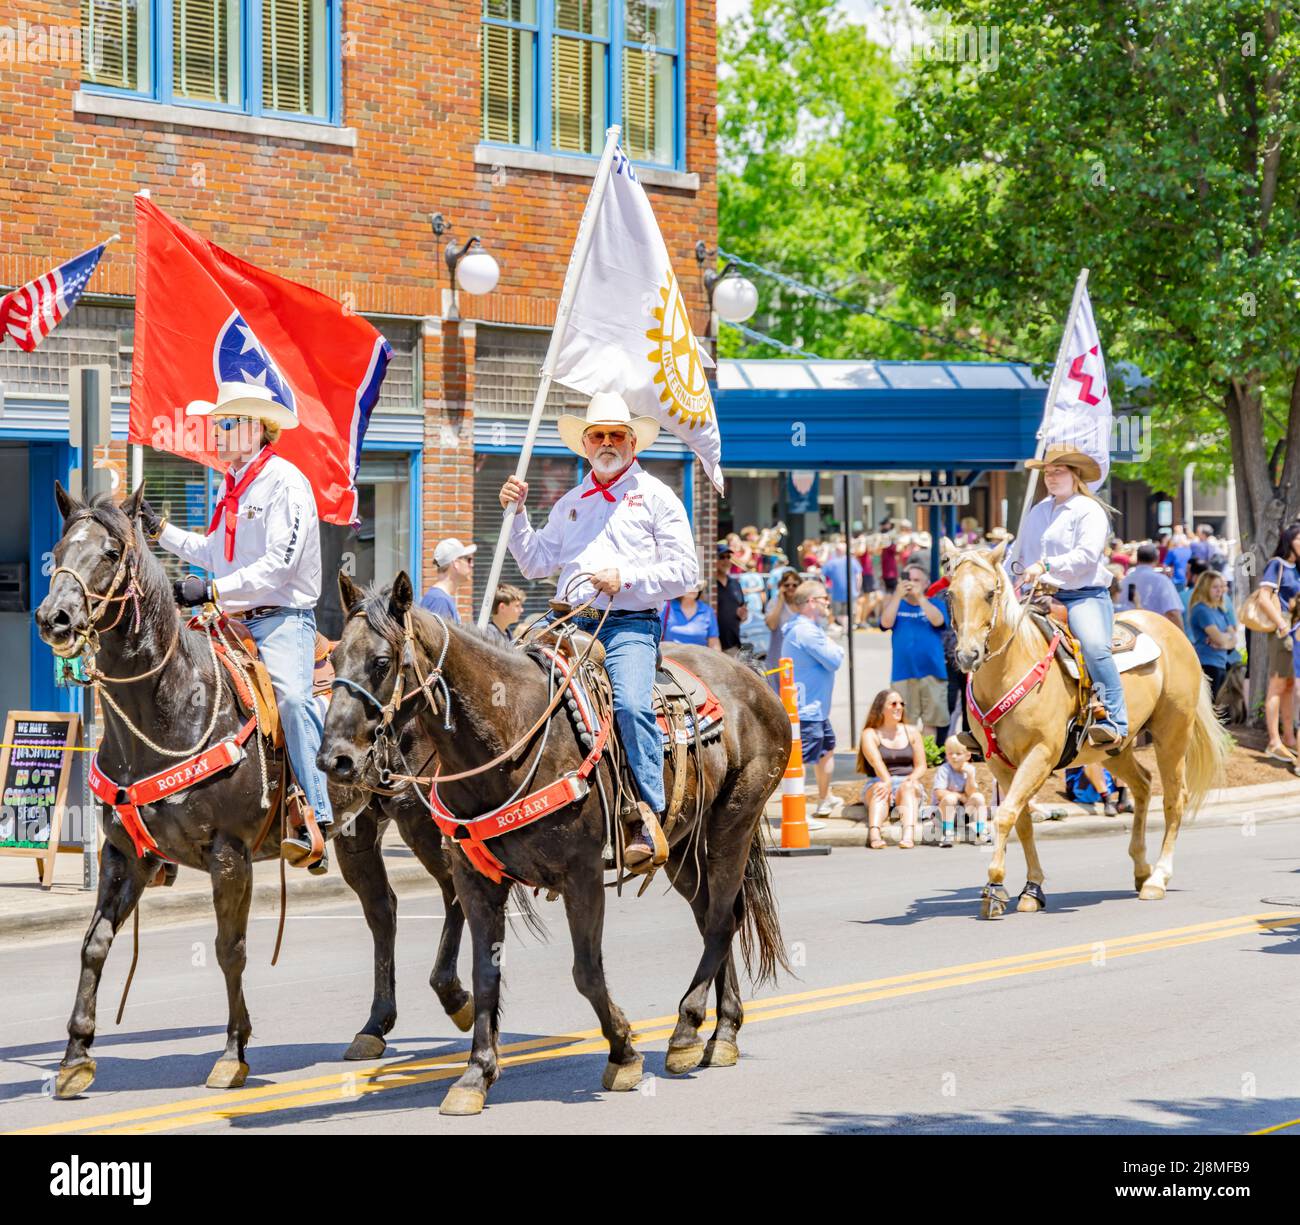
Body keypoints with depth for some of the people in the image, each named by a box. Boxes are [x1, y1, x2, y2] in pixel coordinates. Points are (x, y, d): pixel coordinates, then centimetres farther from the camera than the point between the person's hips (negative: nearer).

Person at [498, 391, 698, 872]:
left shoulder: (656, 496, 9)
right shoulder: (569, 504, 25)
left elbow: (685, 572, 2)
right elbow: (536, 564, 23)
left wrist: (627, 579, -10)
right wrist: (515, 513, 11)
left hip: (630, 624, -5)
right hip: (570, 623, 5)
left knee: (630, 705, -30)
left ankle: (649, 818, -30)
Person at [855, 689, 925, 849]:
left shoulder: (911, 732, 15)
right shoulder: (870, 734, 5)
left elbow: (921, 766, 9)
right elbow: (876, 762, -15)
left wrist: (911, 779, -14)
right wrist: (887, 782, -34)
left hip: (906, 784, 1)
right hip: (878, 783, -1)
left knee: (909, 788, -32)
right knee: (880, 789, -35)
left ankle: (909, 835, -57)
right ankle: (874, 835, -59)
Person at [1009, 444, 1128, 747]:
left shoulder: (1090, 511, -1)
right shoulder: (1038, 511, 21)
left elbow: (1087, 555, -17)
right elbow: (1017, 552, 32)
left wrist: (1046, 566, -26)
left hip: (1084, 596, -7)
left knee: (1094, 647, -32)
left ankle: (1114, 722, -36)